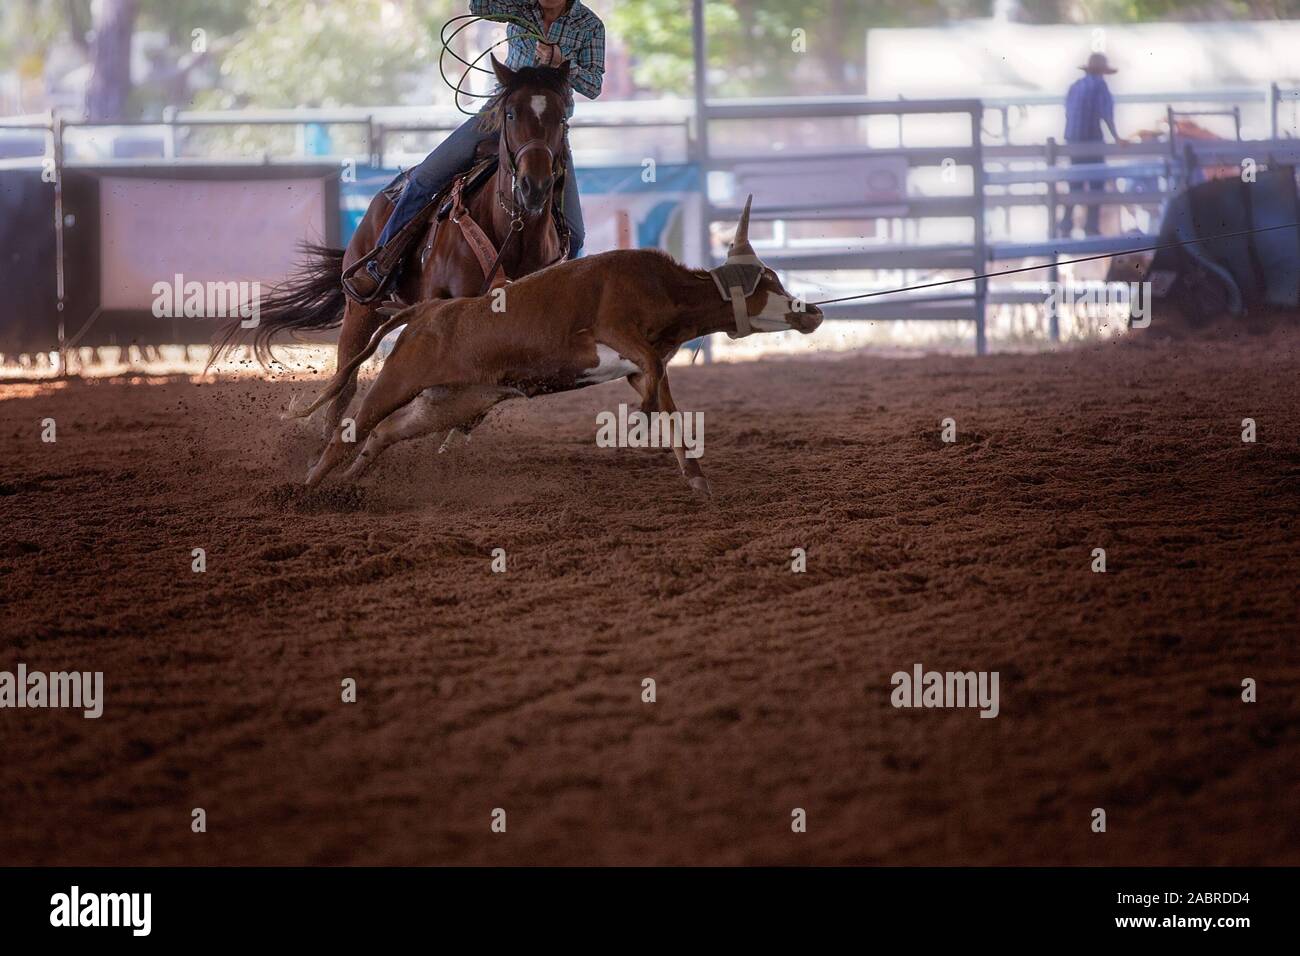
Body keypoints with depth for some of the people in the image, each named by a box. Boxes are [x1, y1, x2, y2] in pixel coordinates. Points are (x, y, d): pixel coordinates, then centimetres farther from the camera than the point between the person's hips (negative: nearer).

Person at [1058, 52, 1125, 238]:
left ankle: (1065, 226, 10)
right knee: (1096, 183, 0)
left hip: (1074, 140, 7)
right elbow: (1106, 112, -15)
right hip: (1092, 139, -7)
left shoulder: (1076, 85, 13)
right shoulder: (1099, 84, -6)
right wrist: (1116, 137, -17)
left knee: (1076, 184, 13)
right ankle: (1092, 227, -4)